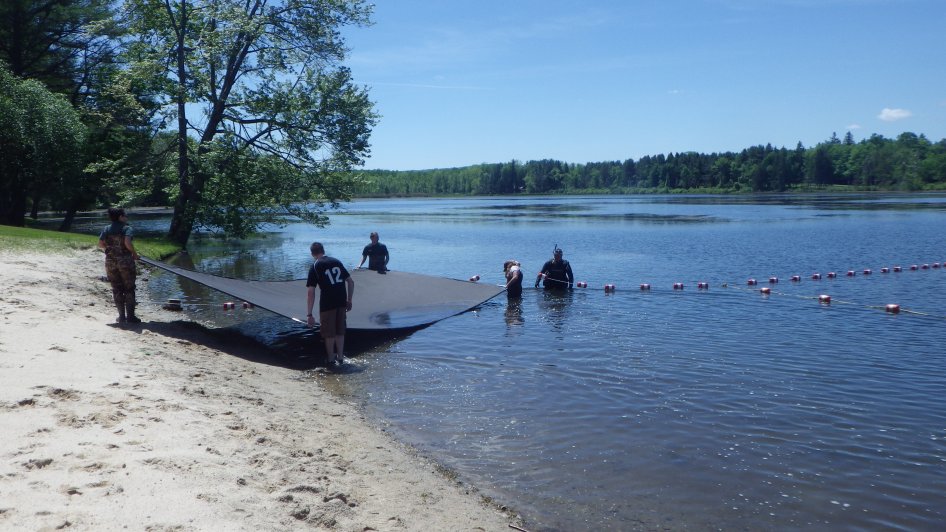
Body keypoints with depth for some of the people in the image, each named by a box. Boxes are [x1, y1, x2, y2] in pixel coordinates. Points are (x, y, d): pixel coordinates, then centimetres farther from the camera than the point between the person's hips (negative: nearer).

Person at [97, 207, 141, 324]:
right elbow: (127, 243, -23)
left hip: (110, 262, 4)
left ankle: (122, 316, 11)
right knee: (129, 289, 4)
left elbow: (100, 244, -1)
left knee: (117, 289, 10)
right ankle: (130, 316, 3)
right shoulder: (127, 228, -8)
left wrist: (110, 248, 16)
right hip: (125, 261, -4)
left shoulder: (106, 229, 6)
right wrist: (134, 253, -7)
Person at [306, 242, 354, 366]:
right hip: (342, 302, 4)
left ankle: (331, 359, 21)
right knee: (340, 331, 18)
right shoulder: (336, 261, 10)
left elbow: (311, 293, -9)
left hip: (327, 303, -4)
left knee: (329, 333, 11)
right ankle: (340, 357, 27)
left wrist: (309, 315, -9)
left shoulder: (314, 267, -3)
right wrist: (349, 300, 19)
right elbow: (351, 282, 11)